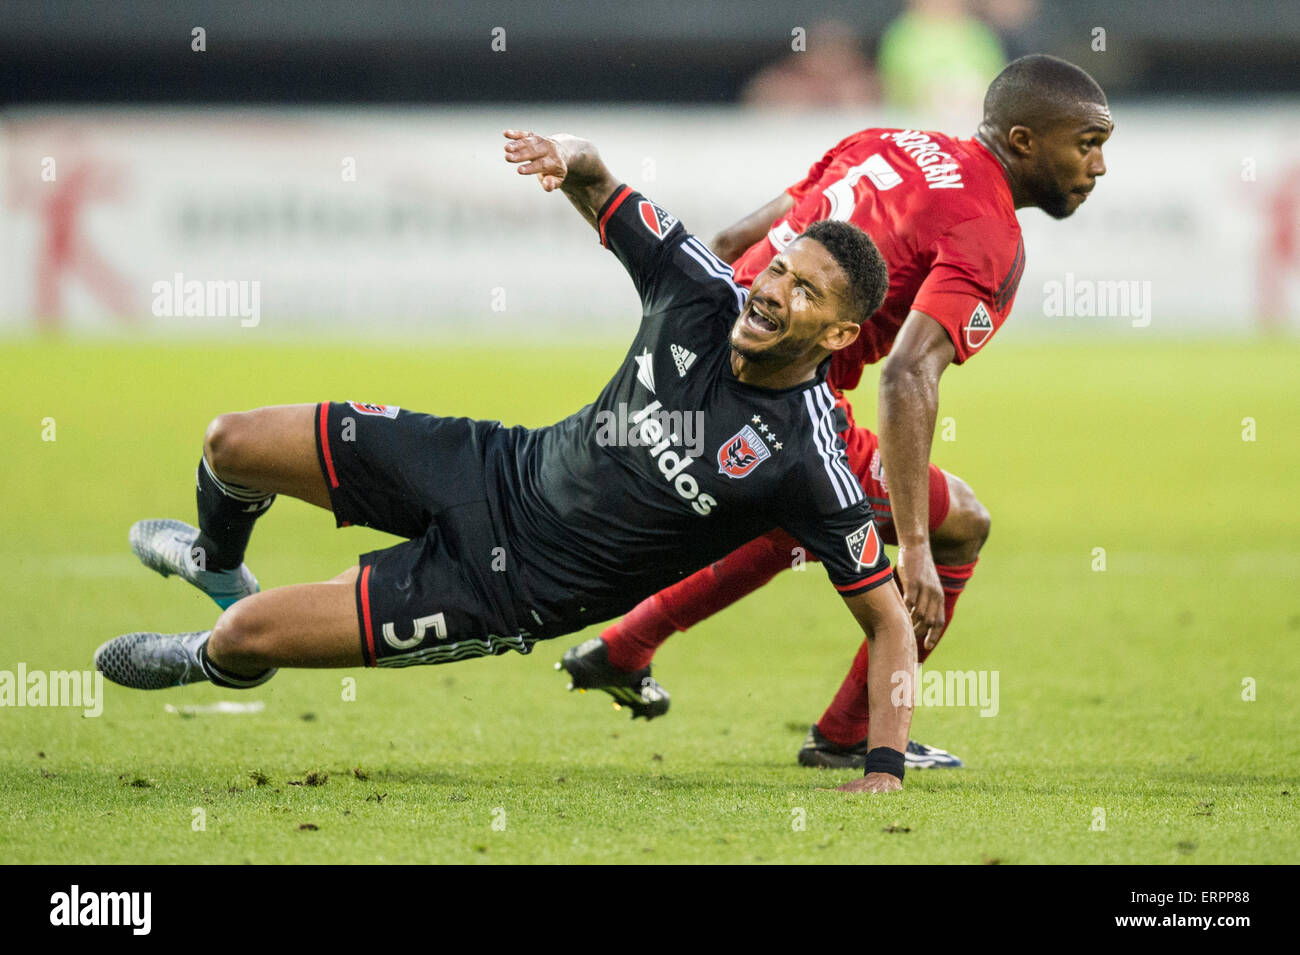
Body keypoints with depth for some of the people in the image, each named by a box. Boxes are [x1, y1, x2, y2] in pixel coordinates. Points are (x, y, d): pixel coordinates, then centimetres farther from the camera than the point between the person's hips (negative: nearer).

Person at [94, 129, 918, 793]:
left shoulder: (806, 462, -26)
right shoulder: (705, 297, -12)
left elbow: (889, 618, -19)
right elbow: (600, 188, 0)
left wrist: (885, 768, -28)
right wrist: (573, 159, -24)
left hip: (517, 586, -5)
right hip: (501, 472, 5)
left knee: (247, 634, -10)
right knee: (232, 444, 5)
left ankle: (214, 660, 32)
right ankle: (218, 562, 44)